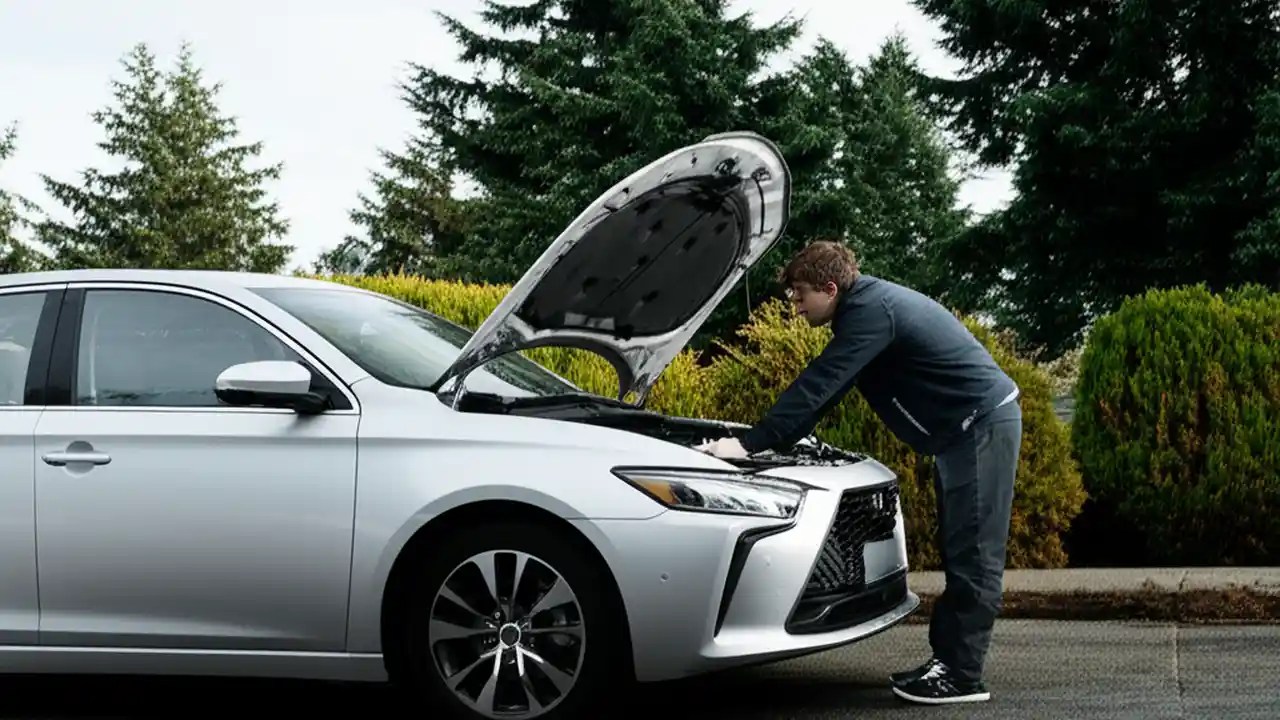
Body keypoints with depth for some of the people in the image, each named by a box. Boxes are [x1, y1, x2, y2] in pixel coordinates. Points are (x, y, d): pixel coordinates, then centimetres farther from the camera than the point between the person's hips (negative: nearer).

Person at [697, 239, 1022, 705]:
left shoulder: (872, 310, -20)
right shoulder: (864, 306, 13)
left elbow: (818, 385, -25)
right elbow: (825, 386, 19)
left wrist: (749, 444, -25)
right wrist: (775, 444, 16)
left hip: (984, 422, -11)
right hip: (967, 428, 11)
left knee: (973, 557, -9)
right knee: (959, 554, 12)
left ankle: (962, 675, -7)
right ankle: (947, 658, 16)